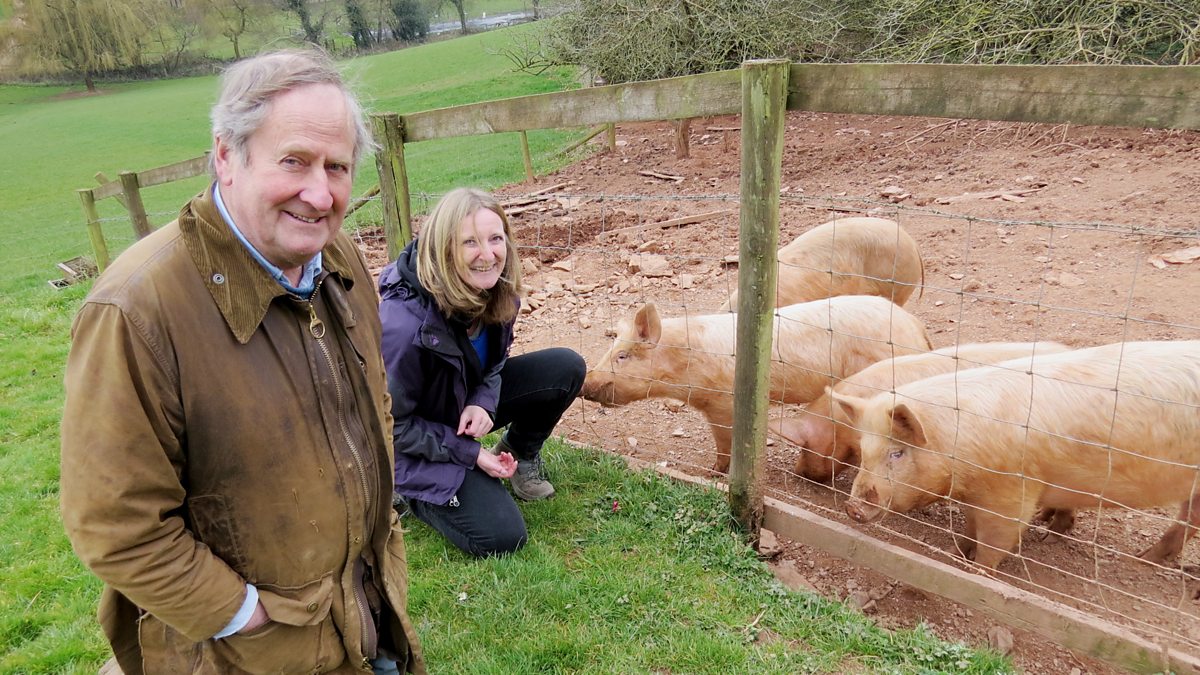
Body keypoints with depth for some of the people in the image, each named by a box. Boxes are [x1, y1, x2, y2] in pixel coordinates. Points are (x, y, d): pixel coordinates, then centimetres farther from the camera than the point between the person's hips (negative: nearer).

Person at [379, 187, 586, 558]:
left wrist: (482, 401, -17)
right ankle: (411, 490, 8)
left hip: (469, 397, 6)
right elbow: (394, 425, -21)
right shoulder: (403, 325, -34)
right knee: (502, 537, -15)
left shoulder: (492, 292, -15)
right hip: (417, 443, -6)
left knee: (567, 367, -13)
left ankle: (519, 454, 10)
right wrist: (470, 453, -19)